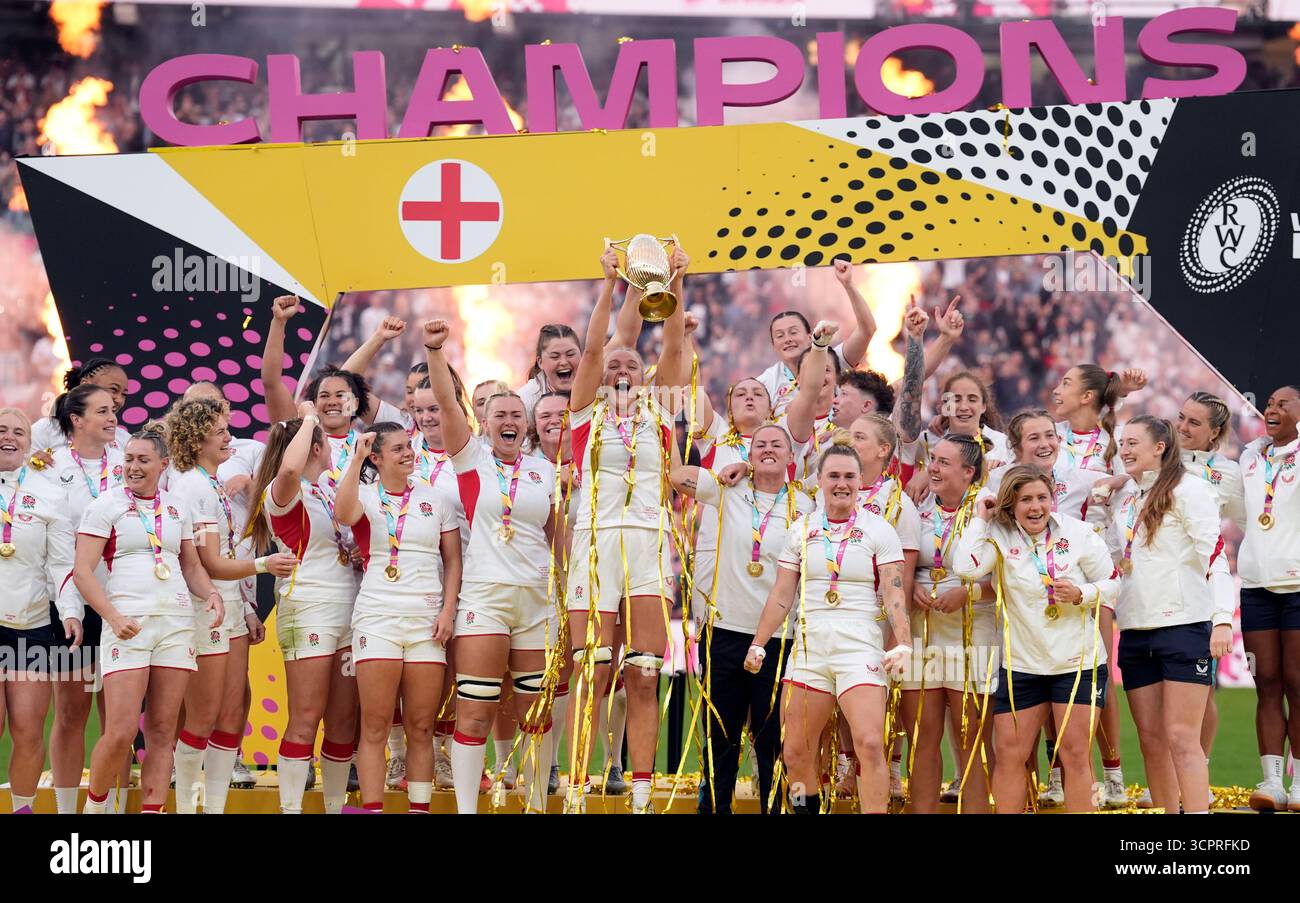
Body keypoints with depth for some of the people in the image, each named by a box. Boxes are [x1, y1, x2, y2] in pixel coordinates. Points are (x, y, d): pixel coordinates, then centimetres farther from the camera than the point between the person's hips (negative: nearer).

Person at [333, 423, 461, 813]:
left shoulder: (435, 499, 12)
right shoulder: (365, 495, 5)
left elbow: (452, 561, 11)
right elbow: (344, 514, -20)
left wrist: (448, 610, -1)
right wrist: (355, 460, -19)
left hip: (427, 622, 2)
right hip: (377, 617, -2)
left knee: (421, 727, 2)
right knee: (375, 726, -4)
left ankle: (420, 808, 7)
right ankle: (372, 809, -1)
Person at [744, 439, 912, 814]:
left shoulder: (879, 530, 2)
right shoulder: (802, 529, 11)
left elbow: (894, 593, -4)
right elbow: (781, 595, 11)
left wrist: (902, 644, -16)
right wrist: (758, 645, 6)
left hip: (861, 649, -3)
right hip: (809, 648, 3)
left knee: (870, 745, -17)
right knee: (795, 752, 2)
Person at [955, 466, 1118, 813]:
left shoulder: (1079, 533, -5)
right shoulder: (999, 536, -4)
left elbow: (1112, 583, 2)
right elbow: (967, 567, -22)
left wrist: (1081, 594, -17)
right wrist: (981, 519, -13)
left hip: (1078, 662, -1)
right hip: (1021, 664, 1)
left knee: (1074, 754, -2)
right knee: (1008, 754, 4)